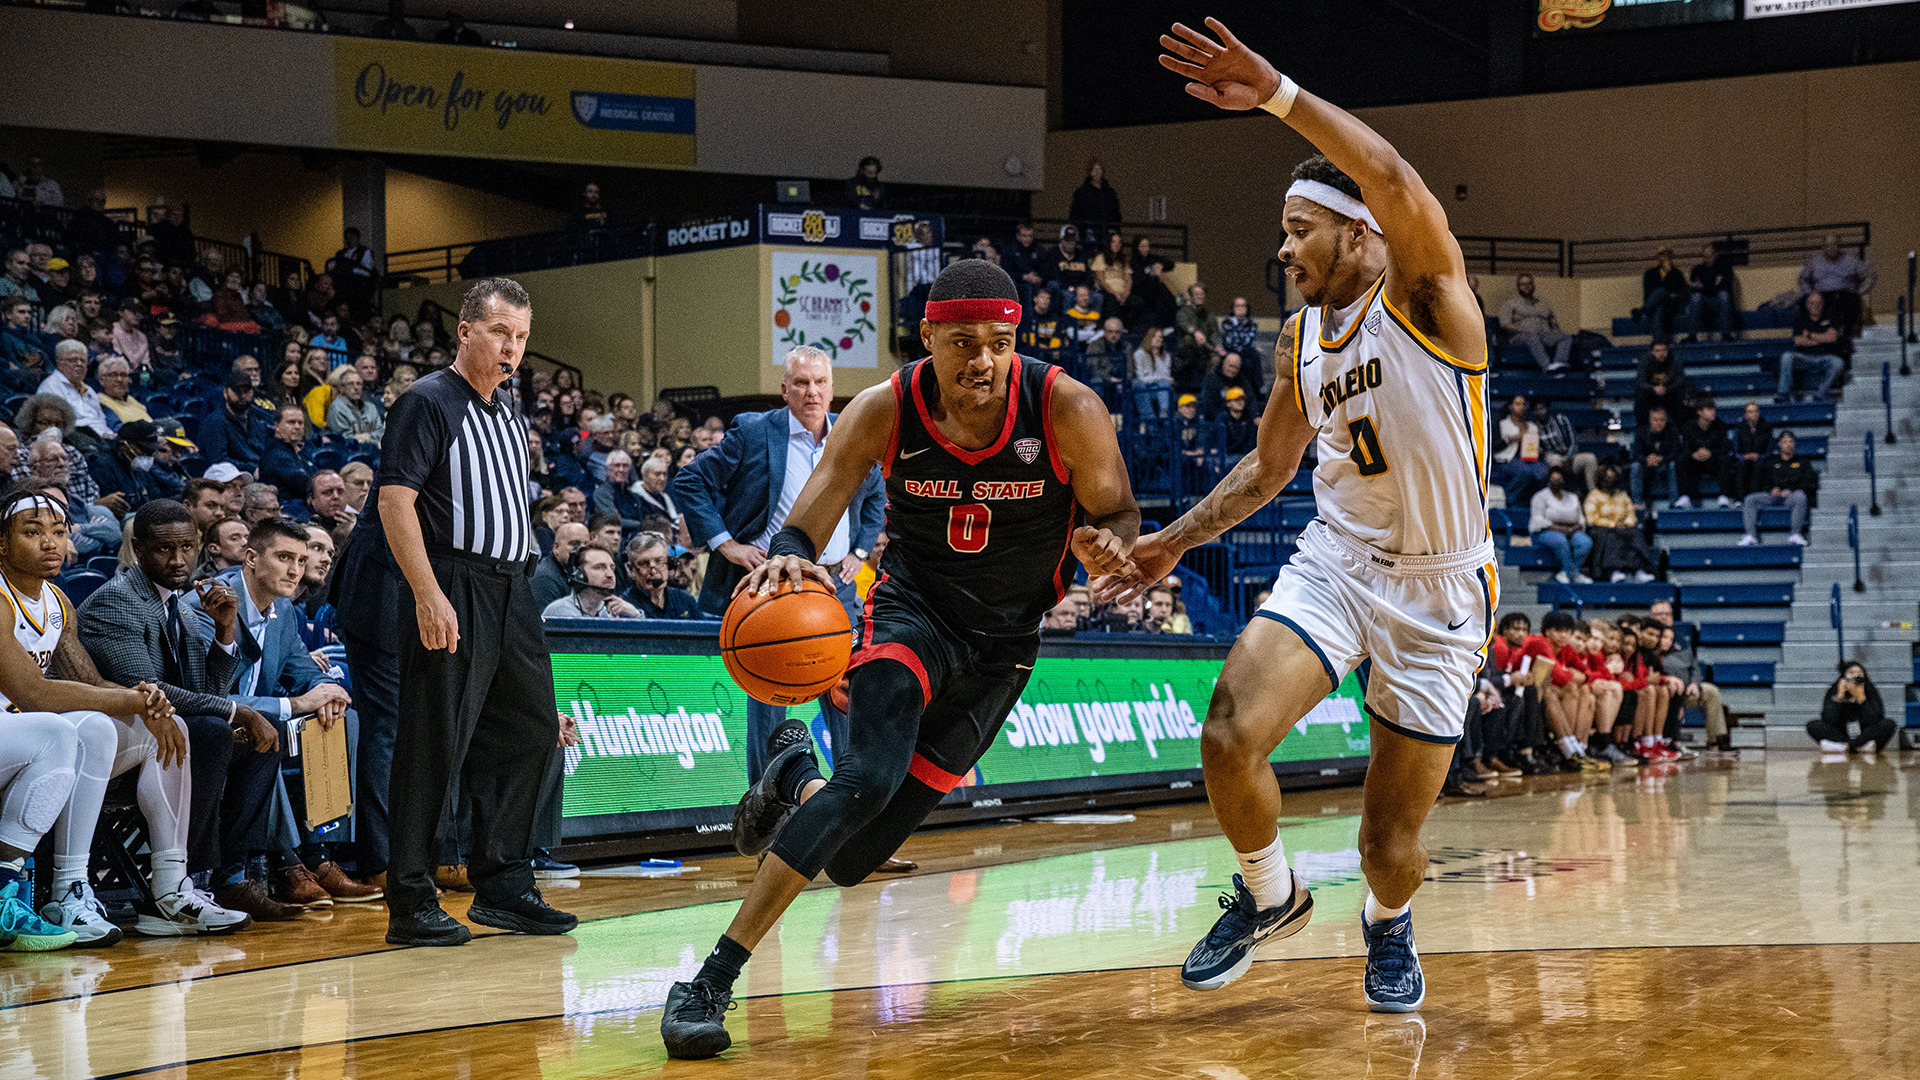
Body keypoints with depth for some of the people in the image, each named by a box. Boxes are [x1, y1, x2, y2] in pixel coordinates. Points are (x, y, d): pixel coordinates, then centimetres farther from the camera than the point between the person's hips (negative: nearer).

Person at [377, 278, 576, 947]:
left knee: (531, 730, 10)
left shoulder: (510, 412, 18)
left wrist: (513, 581, 18)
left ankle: (502, 887, 19)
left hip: (510, 590, 9)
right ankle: (411, 904, -2)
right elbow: (394, 500, -16)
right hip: (452, 590, -9)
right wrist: (429, 595, -22)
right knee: (436, 746, -7)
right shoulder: (429, 403, -8)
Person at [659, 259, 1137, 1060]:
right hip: (913, 610, -2)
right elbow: (802, 532, -14)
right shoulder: (885, 412, -18)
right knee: (870, 776, -31)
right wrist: (787, 561, -38)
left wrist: (1104, 545, -31)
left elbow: (1118, 516, -6)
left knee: (852, 859, 0)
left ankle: (797, 778, 38)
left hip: (1004, 643, 2)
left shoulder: (1066, 410, -19)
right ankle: (711, 984, -26)